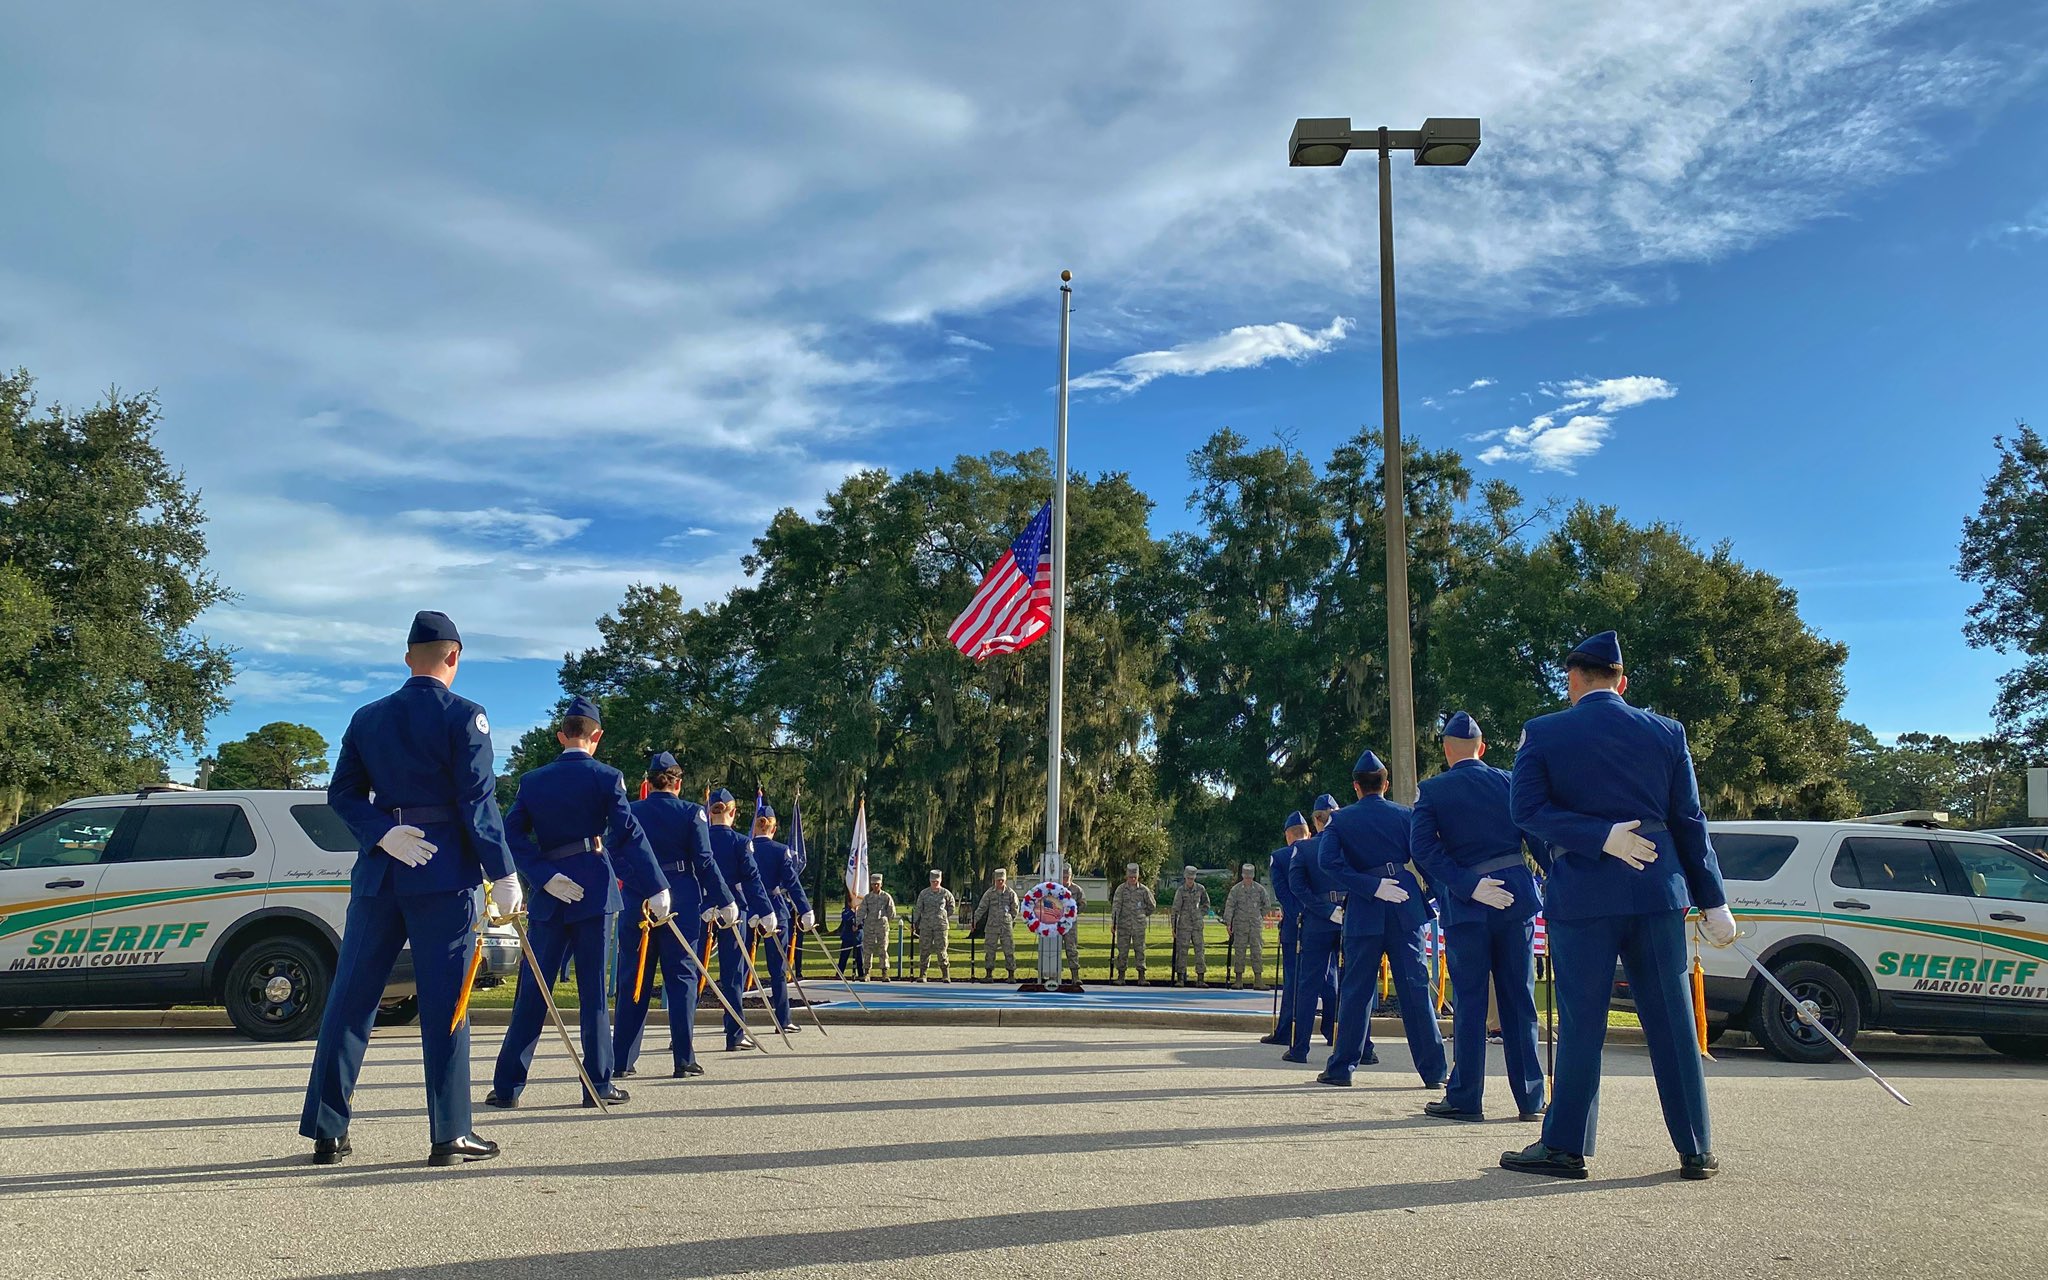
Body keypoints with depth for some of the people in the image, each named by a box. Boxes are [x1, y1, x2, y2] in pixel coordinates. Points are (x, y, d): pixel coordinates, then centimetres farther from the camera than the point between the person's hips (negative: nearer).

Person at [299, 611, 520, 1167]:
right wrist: (502, 873, -9)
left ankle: (327, 1131, 14)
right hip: (444, 872, -4)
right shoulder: (464, 715, -5)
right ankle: (449, 1133, 2)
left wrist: (382, 834, -5)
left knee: (350, 997, 10)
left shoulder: (367, 718, 11)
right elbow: (478, 800, -11)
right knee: (445, 1002, 0)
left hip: (377, 871, 5)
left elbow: (343, 793, 5)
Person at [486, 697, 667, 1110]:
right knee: (593, 989, 2)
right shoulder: (605, 778, -3)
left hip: (549, 895, 3)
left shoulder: (532, 780, 8)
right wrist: (655, 889, -8)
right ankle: (598, 1083, 5)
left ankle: (508, 1084, 9)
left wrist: (545, 876, -6)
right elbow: (629, 836, -9)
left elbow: (512, 834, -1)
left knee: (532, 990, 8)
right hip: (594, 891, -3)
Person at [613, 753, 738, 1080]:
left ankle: (621, 1060, 10)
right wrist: (725, 902, -1)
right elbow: (705, 862, -7)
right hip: (681, 903, -2)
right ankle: (684, 1059, 1)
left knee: (632, 982, 9)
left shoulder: (629, 813, 5)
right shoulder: (692, 812, -3)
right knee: (682, 980, 3)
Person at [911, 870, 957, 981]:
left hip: (941, 926, -1)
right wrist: (914, 922, -3)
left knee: (942, 950, -4)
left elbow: (952, 908, 16)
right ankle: (922, 975, 6)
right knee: (924, 950, 1)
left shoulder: (946, 893, 3)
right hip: (926, 925, 1)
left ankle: (946, 975, 1)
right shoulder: (924, 893, 4)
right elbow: (918, 909, 4)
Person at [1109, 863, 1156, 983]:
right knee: (1122, 951, 2)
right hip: (1123, 925, 0)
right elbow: (1116, 906, -10)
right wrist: (1113, 923, -19)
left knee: (1140, 950, 0)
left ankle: (1141, 977, 4)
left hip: (1139, 926, 0)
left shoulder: (1144, 890, 2)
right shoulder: (1121, 889, -1)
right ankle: (1121, 976, 10)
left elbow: (1152, 906, 15)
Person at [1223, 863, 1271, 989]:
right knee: (1239, 952, 1)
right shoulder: (1236, 889, 0)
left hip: (1255, 925, 1)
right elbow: (1229, 905, -4)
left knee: (1257, 951, -2)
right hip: (1240, 924, -1)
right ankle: (1238, 979, 6)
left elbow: (1267, 903, 18)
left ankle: (1258, 980, -1)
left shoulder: (1259, 889, 5)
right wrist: (1228, 923, -10)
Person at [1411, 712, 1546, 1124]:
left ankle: (1465, 1099, 6)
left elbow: (1423, 847, -12)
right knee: (1519, 1002, 9)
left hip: (1466, 907, -2)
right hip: (1517, 899, 2)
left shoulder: (1432, 790, -1)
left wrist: (1469, 886, -13)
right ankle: (1530, 1098, 13)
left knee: (1469, 1003, 3)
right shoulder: (1509, 782, 5)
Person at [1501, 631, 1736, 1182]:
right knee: (1672, 1022, 9)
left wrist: (1600, 835, -12)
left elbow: (1527, 809, -11)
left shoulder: (1542, 734, -1)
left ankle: (1566, 1146, 9)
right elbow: (1689, 822, 8)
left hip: (1581, 896, -2)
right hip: (1657, 893, 3)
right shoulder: (1666, 733, 7)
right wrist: (1713, 901, 11)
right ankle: (1696, 1150, 16)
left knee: (1580, 1023, 3)